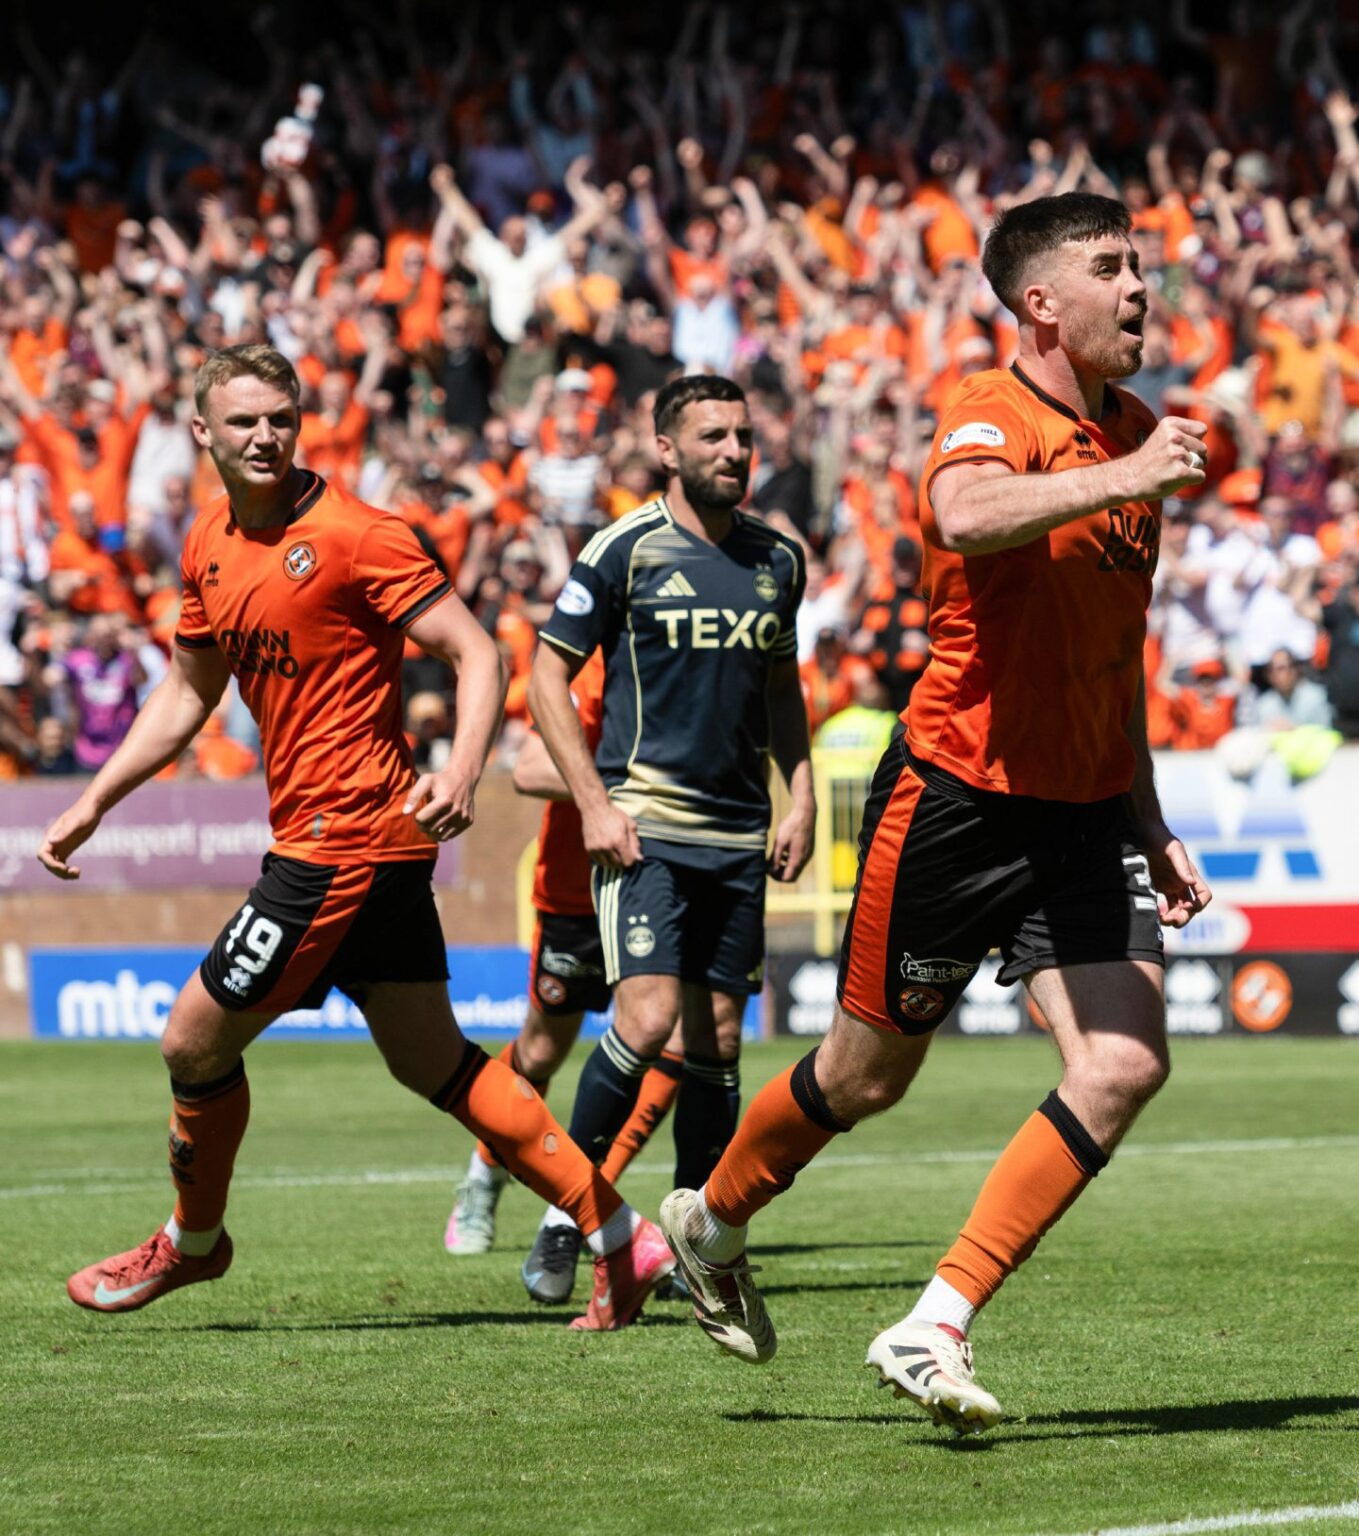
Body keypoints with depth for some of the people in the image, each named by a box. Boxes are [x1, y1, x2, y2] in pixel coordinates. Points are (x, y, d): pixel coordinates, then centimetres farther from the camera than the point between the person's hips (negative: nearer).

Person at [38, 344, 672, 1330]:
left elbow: (478, 656, -14)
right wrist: (94, 805, 21)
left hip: (344, 837, -9)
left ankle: (191, 1242, 24)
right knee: (432, 1061, 9)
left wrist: (462, 773, -30)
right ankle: (618, 1236, 11)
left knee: (196, 1040, 0)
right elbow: (189, 693, 25)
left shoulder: (352, 536, -13)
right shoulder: (211, 549, 12)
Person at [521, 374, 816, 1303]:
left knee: (718, 1039, 5)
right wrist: (594, 801, -9)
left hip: (740, 836, 5)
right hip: (647, 828, -5)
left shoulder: (777, 558, 10)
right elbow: (549, 673, -2)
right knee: (647, 1018, -17)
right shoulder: (625, 551, -6)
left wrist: (802, 798, 11)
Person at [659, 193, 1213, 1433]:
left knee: (1126, 1062, -13)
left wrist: (1148, 825, 23)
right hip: (959, 794, -6)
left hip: (1088, 810, 6)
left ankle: (934, 1330, -8)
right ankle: (712, 1225, 37)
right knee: (870, 1072, 7)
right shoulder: (990, 417, -14)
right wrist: (1123, 479, -47)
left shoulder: (1134, 435, 11)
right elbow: (964, 517, -41)